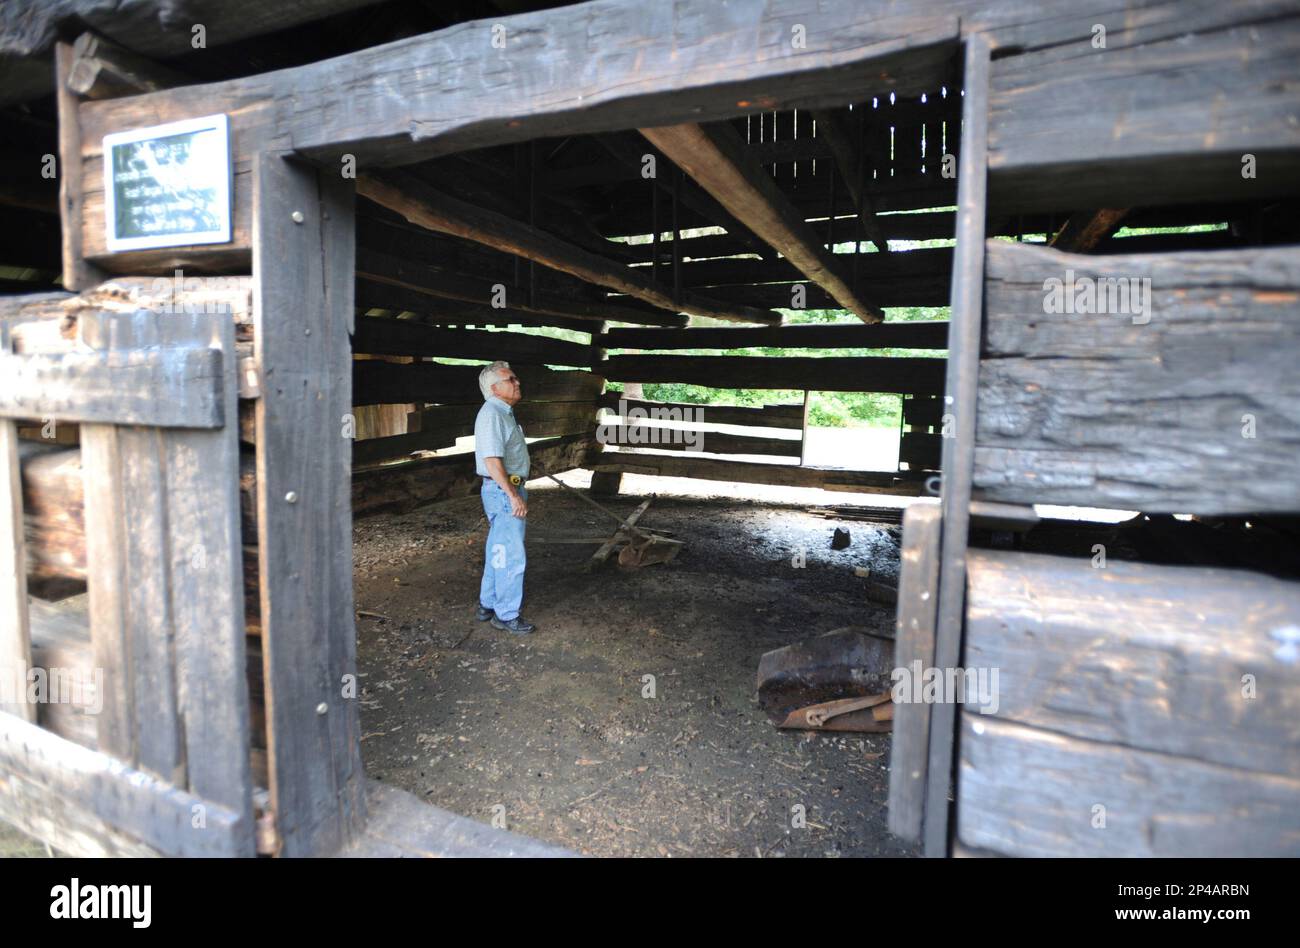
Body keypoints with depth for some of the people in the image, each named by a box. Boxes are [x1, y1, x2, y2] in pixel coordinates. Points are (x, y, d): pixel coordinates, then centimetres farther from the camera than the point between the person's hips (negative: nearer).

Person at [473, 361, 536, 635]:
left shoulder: (504, 412, 16)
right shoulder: (491, 414, -16)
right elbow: (492, 460, -24)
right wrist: (514, 496, -24)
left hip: (509, 490, 10)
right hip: (503, 491, -10)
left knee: (497, 552, 17)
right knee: (512, 556, -4)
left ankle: (488, 606, 28)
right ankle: (506, 615, 6)